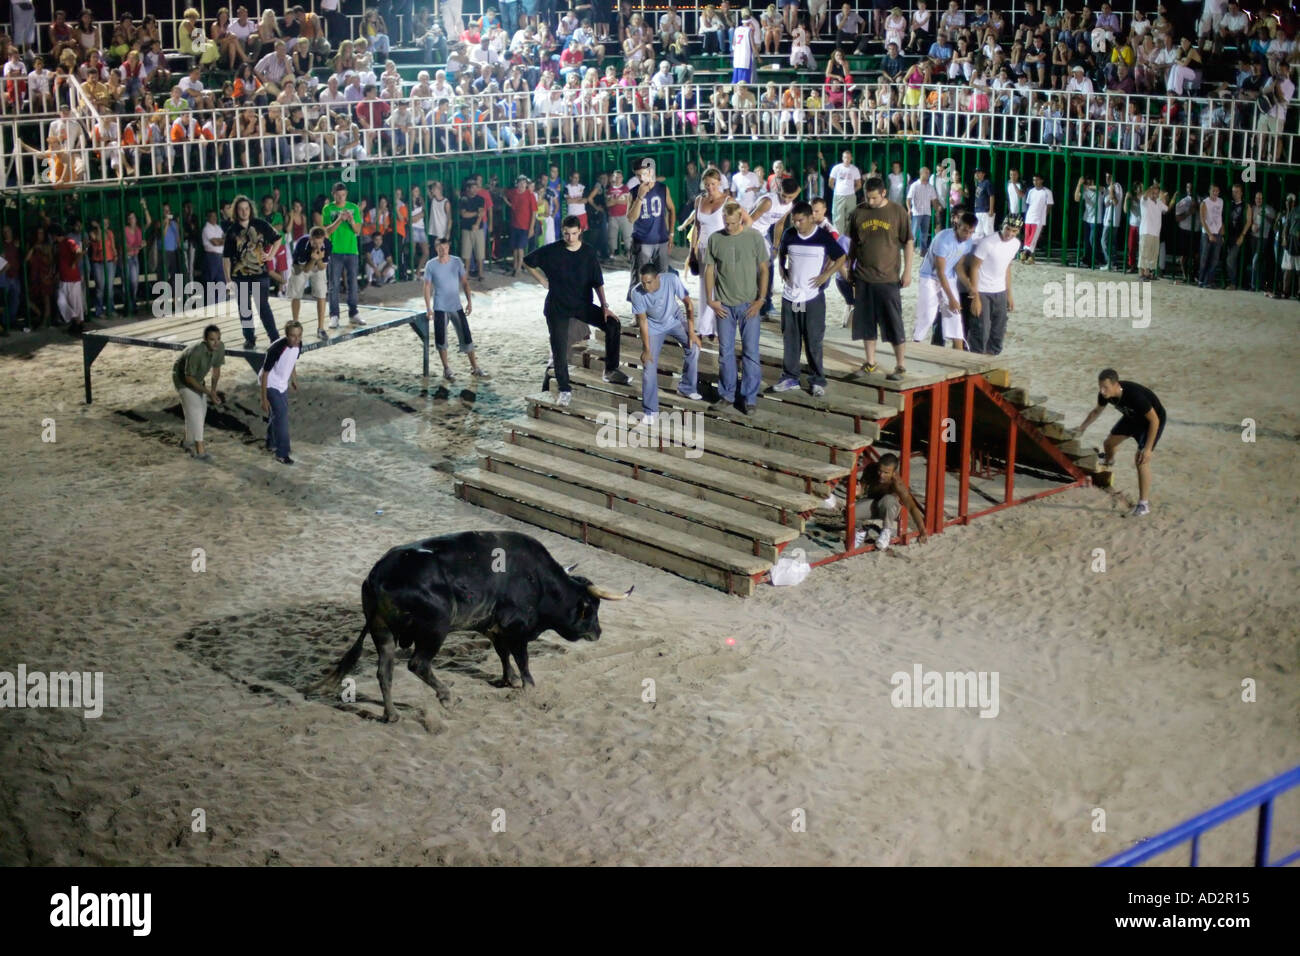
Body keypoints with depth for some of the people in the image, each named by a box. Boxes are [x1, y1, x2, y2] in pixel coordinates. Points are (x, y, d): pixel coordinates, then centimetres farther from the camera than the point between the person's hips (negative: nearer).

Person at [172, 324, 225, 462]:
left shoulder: (220, 347, -21)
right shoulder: (196, 352, -40)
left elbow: (216, 368, -4)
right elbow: (189, 378, -31)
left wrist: (213, 389, -13)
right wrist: (208, 392, -33)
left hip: (197, 377, 7)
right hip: (182, 377, -7)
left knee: (202, 410, 11)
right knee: (194, 410, -16)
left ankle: (188, 441, 31)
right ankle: (200, 450, -17)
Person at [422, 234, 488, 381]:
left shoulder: (457, 261, -2)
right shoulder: (431, 265, -7)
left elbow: (465, 282, 6)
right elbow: (427, 287, -3)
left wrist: (469, 301, 1)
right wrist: (428, 307, -8)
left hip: (457, 307, 2)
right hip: (440, 308, -2)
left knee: (466, 336, 3)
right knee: (441, 339, 2)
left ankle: (474, 368, 14)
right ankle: (446, 369, 17)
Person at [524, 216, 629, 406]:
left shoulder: (588, 253, -3)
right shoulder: (552, 251, -8)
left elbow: (597, 282, -1)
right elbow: (527, 262, 5)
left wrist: (605, 307, -11)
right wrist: (544, 281, 0)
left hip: (583, 305, 2)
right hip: (558, 307, -2)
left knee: (613, 324, -14)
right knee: (560, 350, -7)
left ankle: (611, 370, -2)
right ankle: (564, 390, 10)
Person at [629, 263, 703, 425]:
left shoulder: (672, 280, -32)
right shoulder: (637, 292, -31)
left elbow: (688, 304, -18)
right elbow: (642, 321, -20)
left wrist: (691, 332, -19)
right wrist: (646, 349, -17)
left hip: (675, 320, 2)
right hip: (654, 327, -2)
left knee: (693, 348, -10)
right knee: (649, 365, -8)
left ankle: (686, 388, 14)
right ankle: (649, 410, 3)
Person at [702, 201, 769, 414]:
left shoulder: (754, 237, -4)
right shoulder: (715, 239, 1)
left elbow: (763, 270, 0)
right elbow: (709, 270, 7)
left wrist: (760, 299, -6)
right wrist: (710, 300, 0)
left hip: (749, 304, -2)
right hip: (724, 306, 2)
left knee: (751, 352, 1)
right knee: (725, 352, 8)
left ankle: (750, 398, 10)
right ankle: (726, 395, 19)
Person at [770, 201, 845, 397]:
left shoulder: (823, 236, -7)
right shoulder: (789, 234, 4)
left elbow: (841, 257, 2)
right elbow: (781, 252, 23)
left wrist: (826, 274, -8)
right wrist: (782, 269, 9)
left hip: (813, 297, -4)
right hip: (790, 296, 4)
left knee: (813, 341, -1)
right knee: (790, 339, 10)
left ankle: (817, 381, 7)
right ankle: (790, 377, 20)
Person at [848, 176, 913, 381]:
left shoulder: (898, 212, -4)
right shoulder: (859, 212, 4)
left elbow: (908, 243, -1)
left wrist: (908, 271, -5)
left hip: (888, 278, -3)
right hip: (863, 277, 3)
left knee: (894, 323, 1)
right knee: (865, 322, 8)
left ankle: (900, 366, 9)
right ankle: (870, 363, 19)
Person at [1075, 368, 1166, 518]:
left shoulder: (1135, 395, -42)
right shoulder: (1104, 394, -21)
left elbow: (1154, 420, -33)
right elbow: (1097, 411, 4)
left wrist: (1148, 448, -33)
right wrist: (1082, 428, 3)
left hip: (1153, 419, -7)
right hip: (1133, 417, 7)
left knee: (1141, 460, -18)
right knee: (1109, 443, 16)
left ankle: (1144, 504, -12)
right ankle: (1108, 462, 55)